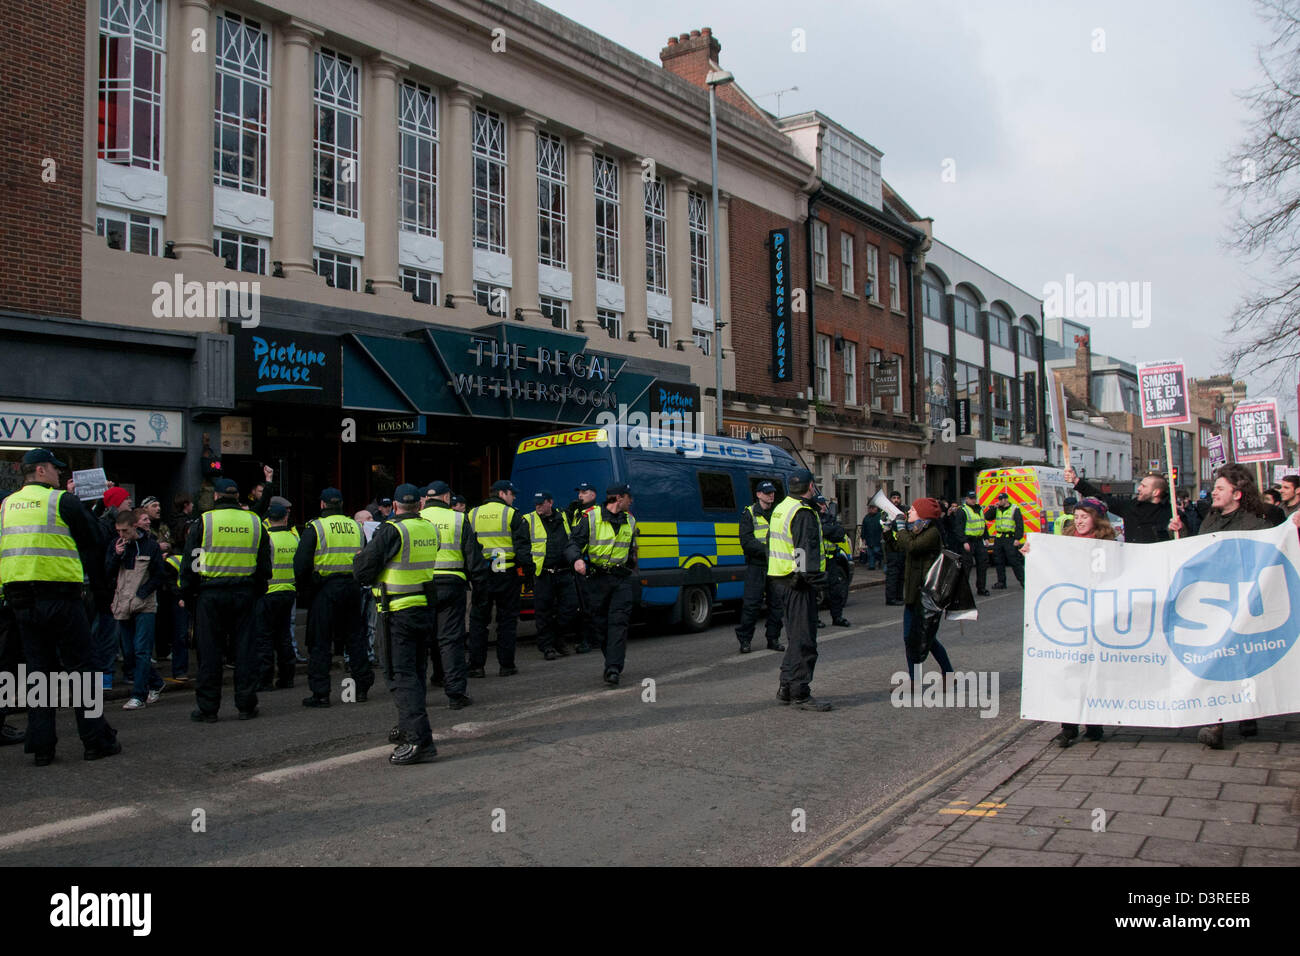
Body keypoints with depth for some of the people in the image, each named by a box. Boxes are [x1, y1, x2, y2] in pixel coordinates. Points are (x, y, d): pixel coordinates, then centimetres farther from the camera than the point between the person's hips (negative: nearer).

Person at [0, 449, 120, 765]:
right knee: (80, 667, 2)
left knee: (37, 668, 10)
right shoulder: (63, 501, -6)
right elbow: (93, 543, -2)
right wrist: (98, 582, 11)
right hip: (60, 596, -6)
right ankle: (96, 740, 6)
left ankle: (41, 745, 11)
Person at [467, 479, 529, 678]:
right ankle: (506, 665, 6)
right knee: (507, 620, 5)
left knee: (478, 620, 9)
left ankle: (476, 665, 8)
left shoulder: (472, 514, 10)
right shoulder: (512, 514, -2)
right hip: (506, 574, -3)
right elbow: (521, 544, -9)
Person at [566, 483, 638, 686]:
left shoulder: (630, 521, 12)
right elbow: (574, 542, -6)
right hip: (597, 578, -2)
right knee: (600, 624, 6)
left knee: (618, 623, -11)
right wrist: (577, 559, -24)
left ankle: (613, 670, -15)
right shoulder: (590, 518, -3)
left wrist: (631, 569, 27)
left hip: (622, 579, 2)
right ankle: (616, 661, 27)